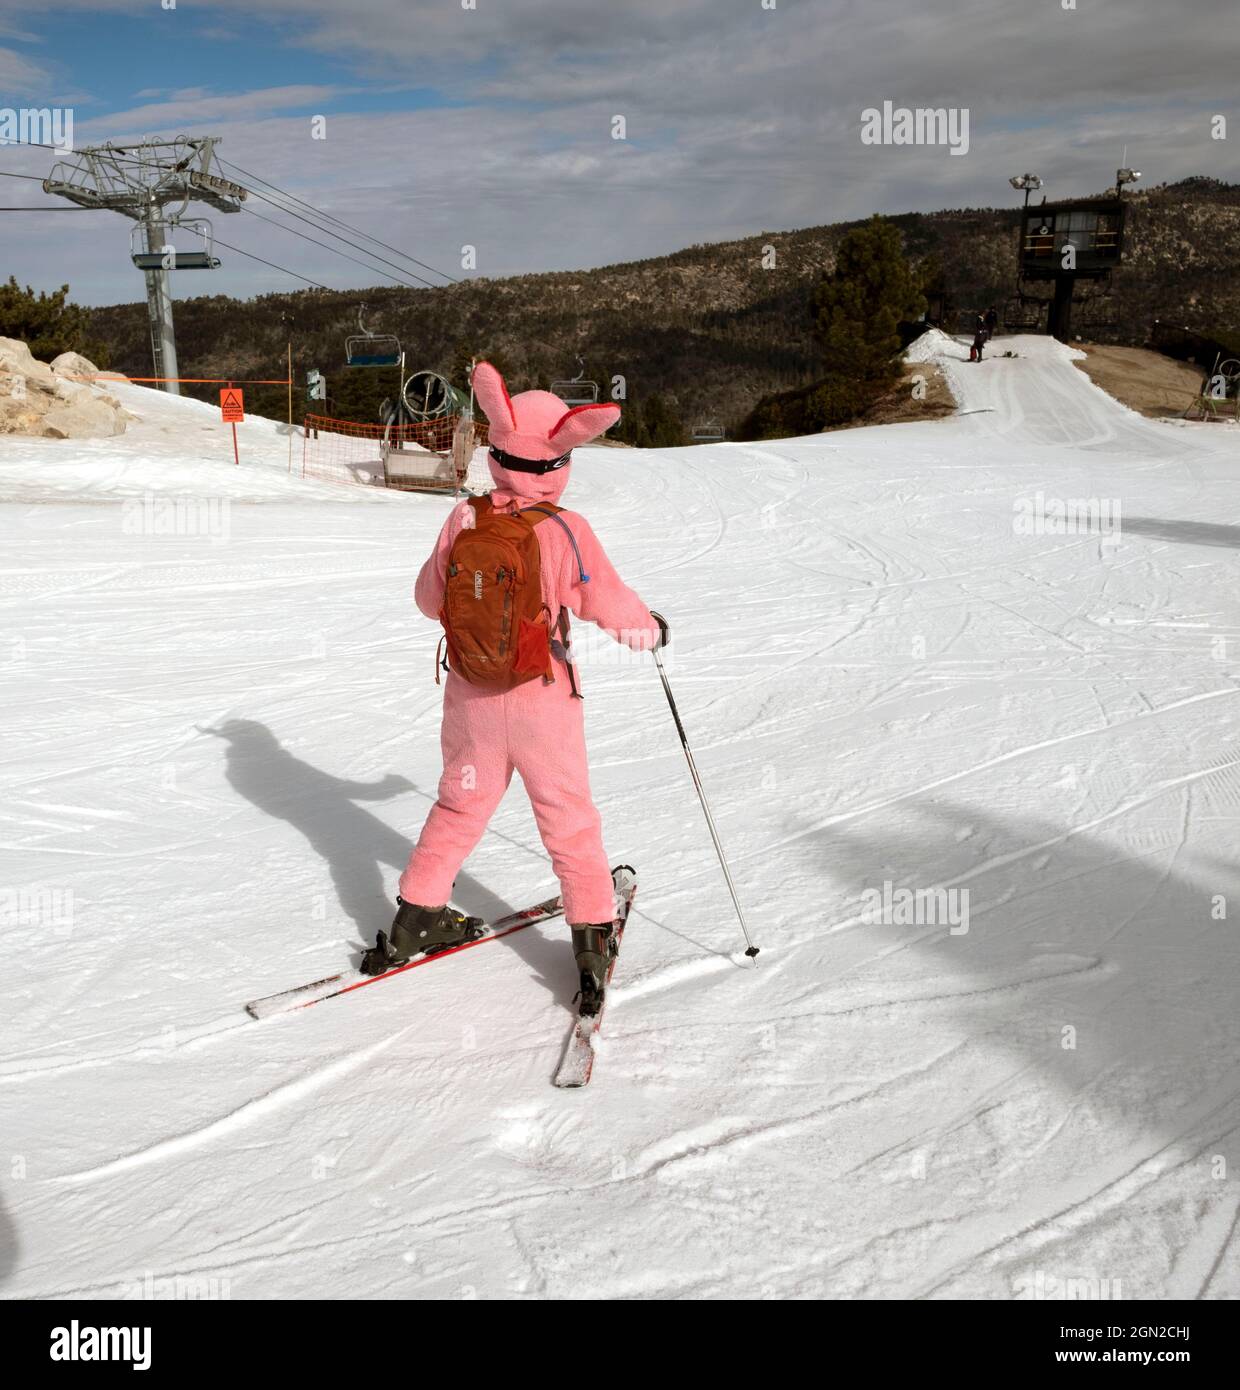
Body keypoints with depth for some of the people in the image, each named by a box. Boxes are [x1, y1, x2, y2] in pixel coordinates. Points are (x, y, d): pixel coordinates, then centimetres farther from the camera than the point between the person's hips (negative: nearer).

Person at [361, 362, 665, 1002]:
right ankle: (592, 934, 18)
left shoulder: (462, 520, -10)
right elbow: (611, 605, -6)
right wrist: (650, 629, 15)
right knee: (568, 814, 12)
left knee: (461, 802, 20)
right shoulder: (567, 531, -18)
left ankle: (417, 913, 27)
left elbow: (429, 597, 3)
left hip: (470, 696, 3)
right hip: (543, 701, -3)